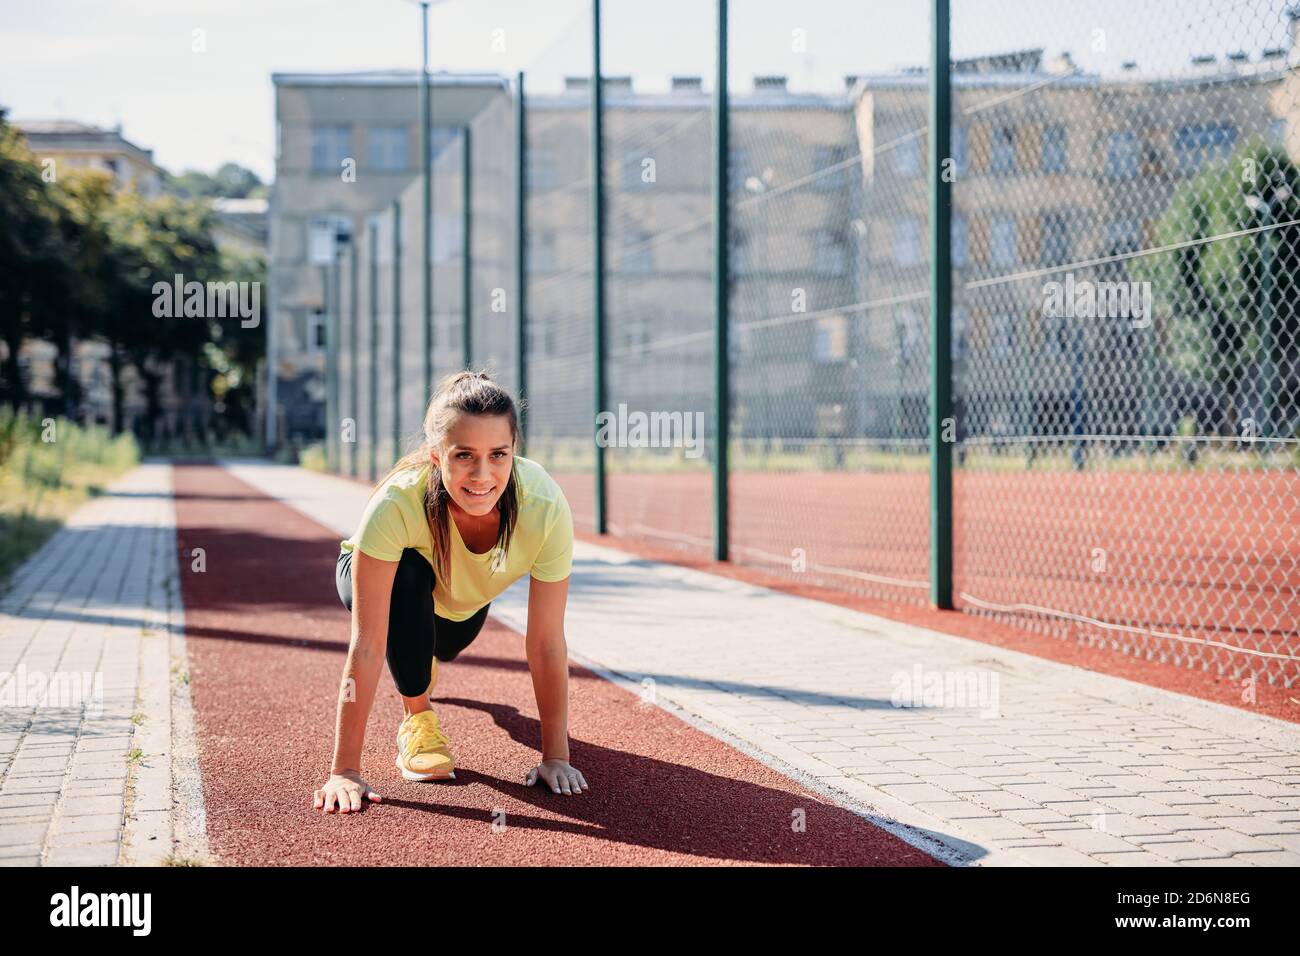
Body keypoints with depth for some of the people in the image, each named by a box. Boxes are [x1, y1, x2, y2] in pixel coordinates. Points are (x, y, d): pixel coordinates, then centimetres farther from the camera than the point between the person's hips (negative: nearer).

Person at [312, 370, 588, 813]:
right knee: (408, 576, -36)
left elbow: (547, 643, -30)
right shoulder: (397, 504, -44)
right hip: (370, 575, -3)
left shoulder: (546, 506, -39)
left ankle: (416, 665, 70)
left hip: (464, 598, 3)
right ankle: (417, 717, -11)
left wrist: (556, 757, -28)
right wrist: (345, 770, -43)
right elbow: (366, 647, -42)